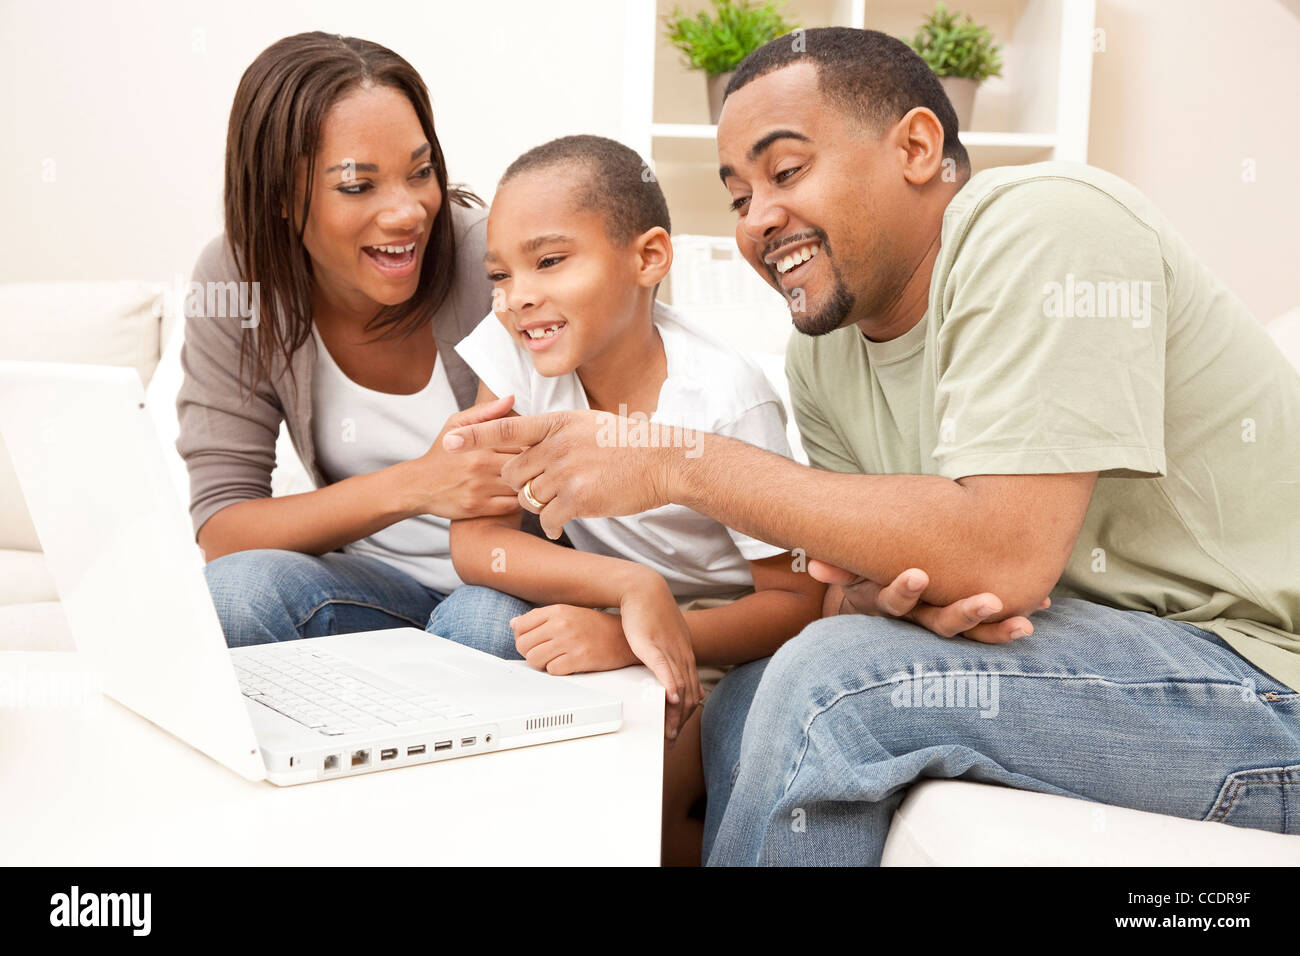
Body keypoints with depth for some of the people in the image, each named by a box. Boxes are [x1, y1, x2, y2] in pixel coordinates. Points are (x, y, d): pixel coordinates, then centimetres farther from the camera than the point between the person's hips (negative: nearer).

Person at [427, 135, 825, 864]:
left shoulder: (726, 400, -22)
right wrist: (631, 588, -31)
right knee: (474, 619, -25)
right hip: (606, 624, 4)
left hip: (715, 645, -4)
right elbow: (475, 541, -15)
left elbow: (799, 602, -18)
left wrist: (628, 640, -33)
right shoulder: (514, 349, -12)